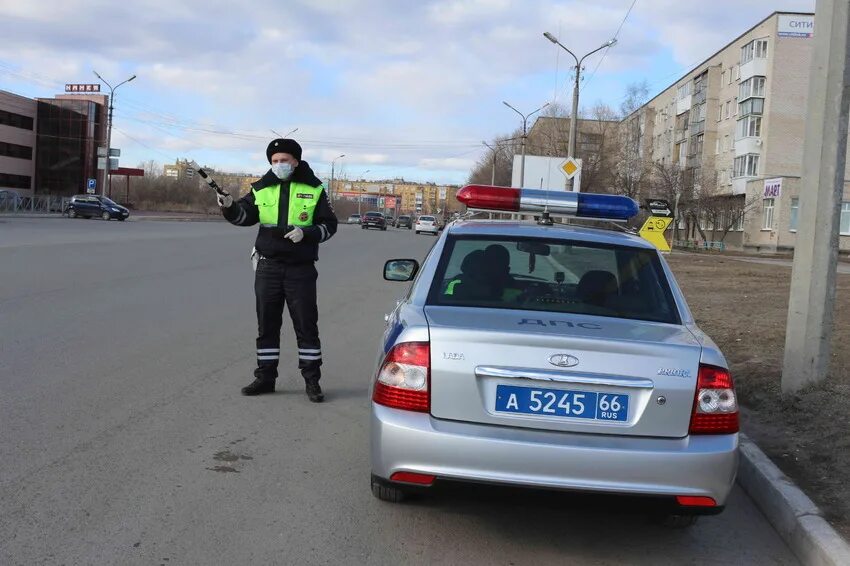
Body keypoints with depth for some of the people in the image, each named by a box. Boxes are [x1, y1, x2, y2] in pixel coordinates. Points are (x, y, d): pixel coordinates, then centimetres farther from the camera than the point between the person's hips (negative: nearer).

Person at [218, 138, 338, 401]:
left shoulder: (313, 189, 1)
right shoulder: (262, 189, 7)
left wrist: (306, 234, -16)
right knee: (267, 324, 9)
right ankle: (265, 377, 19)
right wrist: (230, 207, -20)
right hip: (268, 267, 3)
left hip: (301, 269, -2)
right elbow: (245, 216, 0)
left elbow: (329, 224, 1)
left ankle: (312, 380, 11)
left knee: (306, 325, 2)